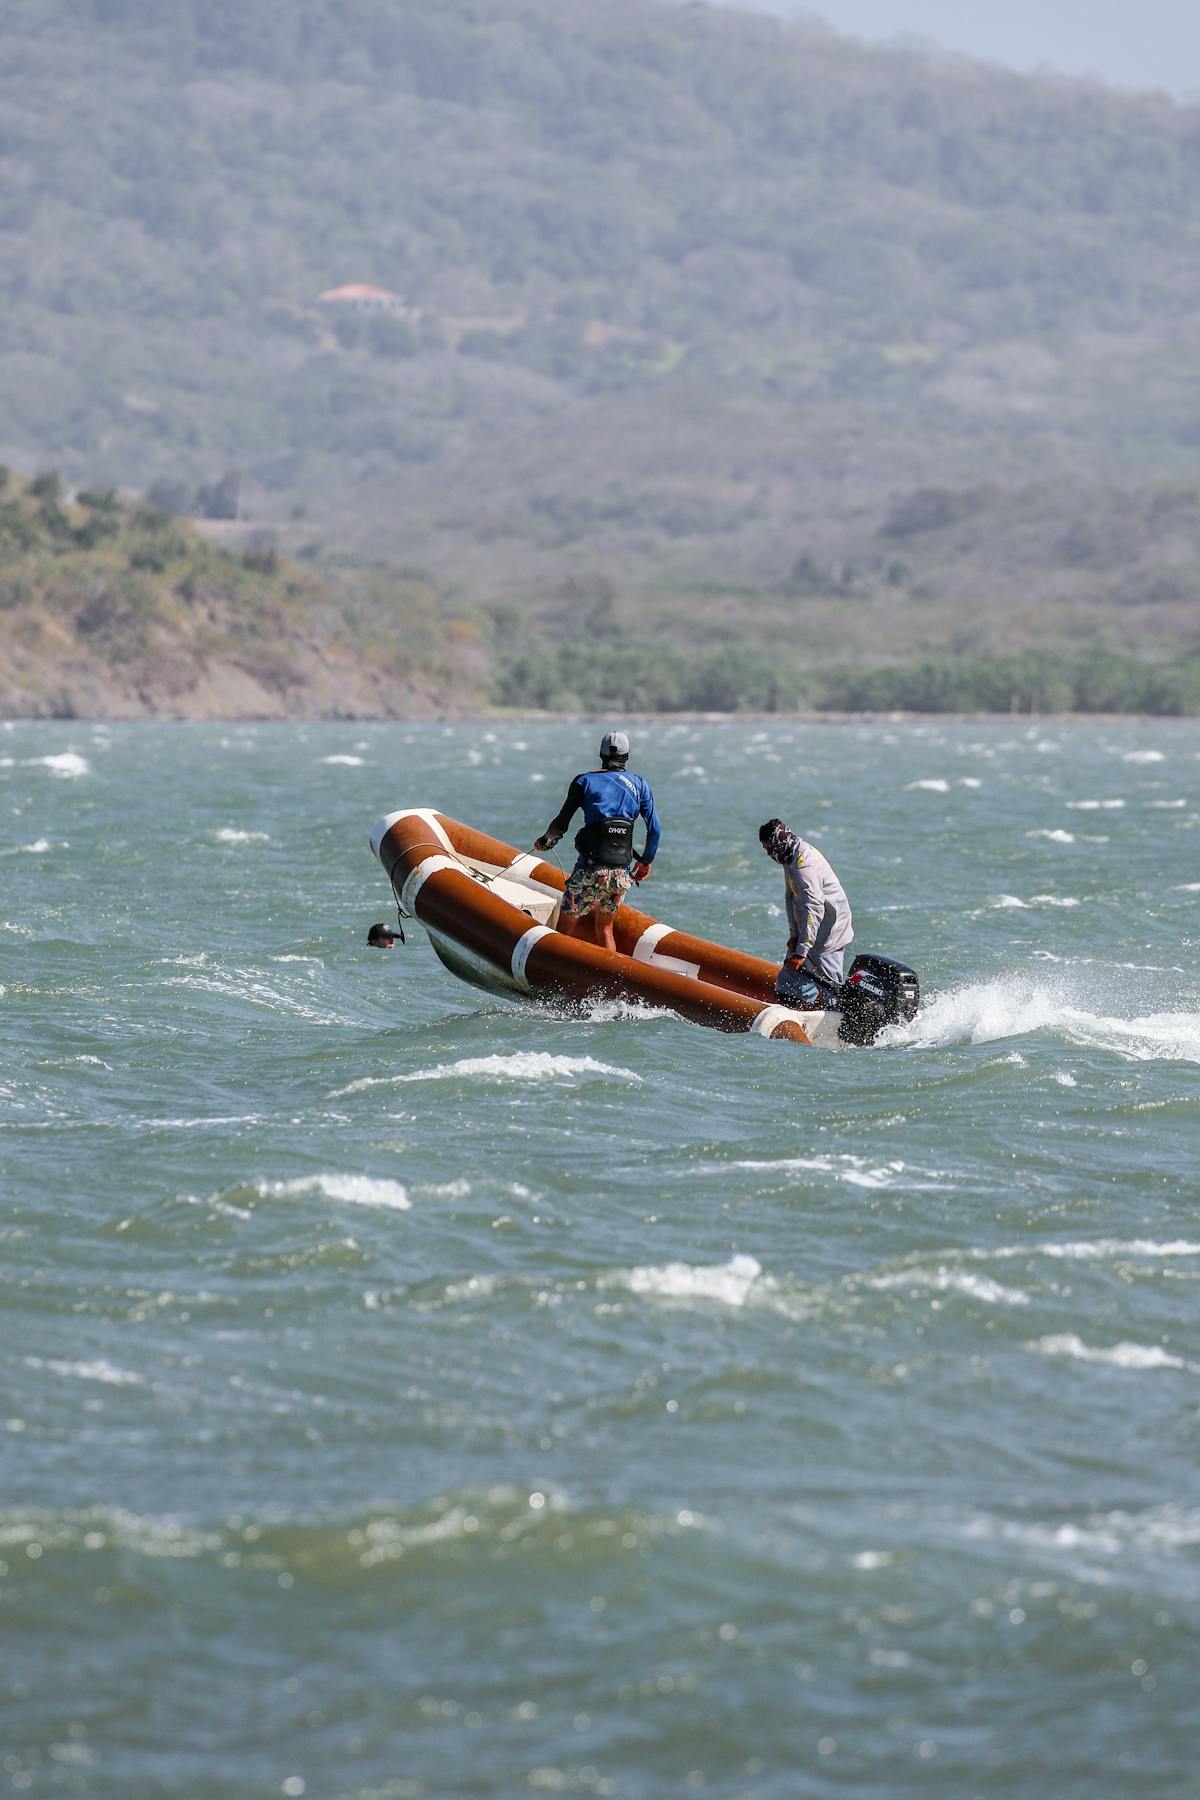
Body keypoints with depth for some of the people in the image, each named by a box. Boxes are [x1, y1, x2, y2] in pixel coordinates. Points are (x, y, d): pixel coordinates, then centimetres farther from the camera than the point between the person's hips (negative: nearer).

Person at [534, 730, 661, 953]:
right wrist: (646, 862, 22)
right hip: (623, 874, 4)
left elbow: (561, 823, 5)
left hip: (591, 870, -4)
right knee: (605, 929, 19)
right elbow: (655, 829, 8)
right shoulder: (639, 785, 9)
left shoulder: (584, 782, 2)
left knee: (567, 926, 2)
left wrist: (545, 842, 25)